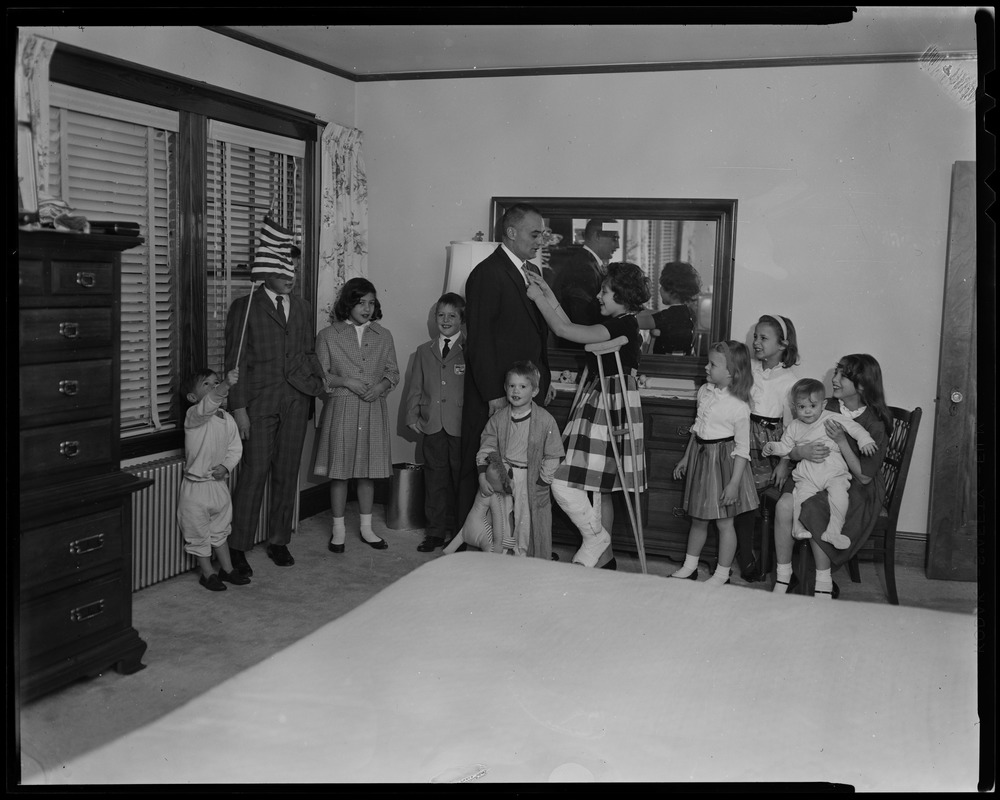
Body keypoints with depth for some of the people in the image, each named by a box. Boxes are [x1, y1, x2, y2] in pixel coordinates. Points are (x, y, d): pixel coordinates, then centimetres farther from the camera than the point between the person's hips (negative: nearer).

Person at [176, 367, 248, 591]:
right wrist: (226, 384, -57)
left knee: (220, 530, 22)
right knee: (199, 534, 8)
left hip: (219, 484, 6)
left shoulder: (228, 420, 2)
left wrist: (226, 466, -14)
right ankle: (208, 573, 24)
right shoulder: (194, 416, -19)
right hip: (196, 487, -6)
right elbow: (207, 406, -42)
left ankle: (227, 569, 36)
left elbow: (235, 448, 6)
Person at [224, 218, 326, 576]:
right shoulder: (245, 307, -1)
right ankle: (237, 547, 5)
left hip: (296, 400, 5)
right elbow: (236, 360, -4)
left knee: (287, 473, 8)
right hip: (259, 401, -4)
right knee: (253, 474, -5)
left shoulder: (302, 307, 14)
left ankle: (279, 541, 20)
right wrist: (238, 407, -9)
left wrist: (314, 381, 4)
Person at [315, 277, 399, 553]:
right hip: (341, 409, -2)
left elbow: (393, 372, 12)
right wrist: (345, 381, -14)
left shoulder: (383, 336, 10)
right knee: (339, 470, 1)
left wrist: (382, 385, -8)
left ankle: (366, 528, 19)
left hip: (373, 410, 3)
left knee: (368, 470, 8)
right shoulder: (328, 336, 1)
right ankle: (338, 530, 12)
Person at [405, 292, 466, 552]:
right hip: (432, 426, 4)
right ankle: (436, 531, 17)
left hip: (461, 426, -4)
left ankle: (459, 532, 14)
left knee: (461, 478, 3)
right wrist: (413, 416, 5)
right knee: (435, 479, 8)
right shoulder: (424, 351, 14)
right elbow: (416, 387, 15)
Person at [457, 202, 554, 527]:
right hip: (497, 394, -8)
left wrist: (546, 378, 17)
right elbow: (479, 339, -14)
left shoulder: (531, 271, 16)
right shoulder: (487, 273, -11)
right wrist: (494, 395, -16)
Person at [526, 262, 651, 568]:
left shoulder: (624, 325, -17)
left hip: (610, 403, -10)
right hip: (601, 402, 10)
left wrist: (539, 298, -7)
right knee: (599, 488, 15)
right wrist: (550, 296, 15)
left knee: (565, 483, -9)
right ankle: (602, 555, 24)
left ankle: (595, 536, 7)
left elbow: (564, 330, -19)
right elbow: (574, 330, 18)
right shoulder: (620, 323, 13)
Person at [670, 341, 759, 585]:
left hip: (723, 462, -7)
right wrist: (685, 458, 18)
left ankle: (722, 574, 18)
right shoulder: (704, 392, 2)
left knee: (724, 522, 5)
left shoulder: (739, 406, -19)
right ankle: (690, 567, 30)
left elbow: (742, 448, -16)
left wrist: (734, 482, -19)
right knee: (697, 519, 17)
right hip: (700, 457, 7)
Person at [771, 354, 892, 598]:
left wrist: (841, 441, -21)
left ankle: (823, 586, -15)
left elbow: (864, 477, -12)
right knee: (784, 504, -26)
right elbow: (789, 450, 3)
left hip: (856, 490, -4)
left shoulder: (876, 424, -10)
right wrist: (802, 452, -21)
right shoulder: (827, 408, 2)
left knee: (812, 511, -32)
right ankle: (783, 579, -15)